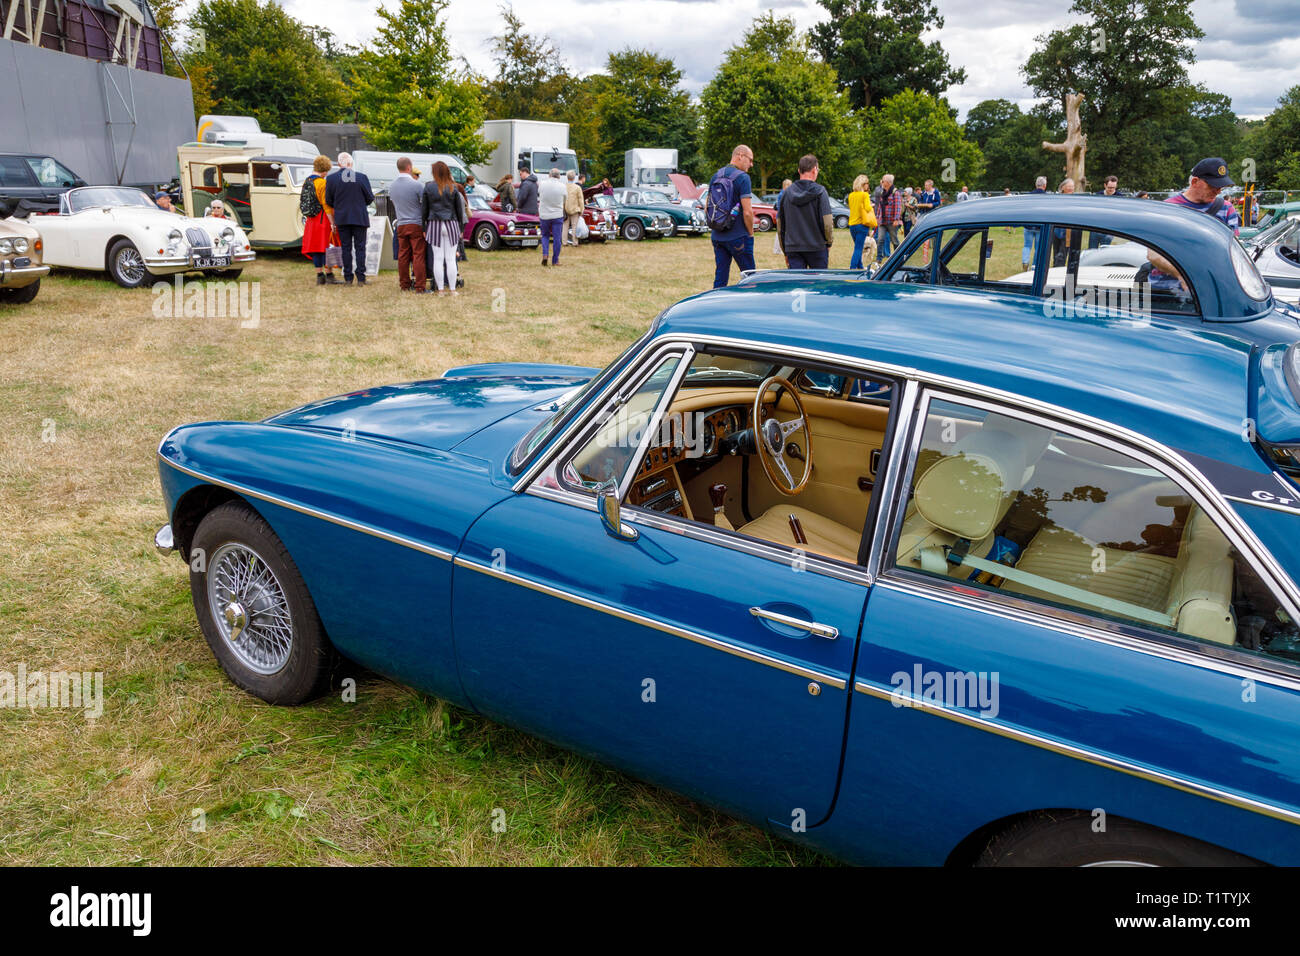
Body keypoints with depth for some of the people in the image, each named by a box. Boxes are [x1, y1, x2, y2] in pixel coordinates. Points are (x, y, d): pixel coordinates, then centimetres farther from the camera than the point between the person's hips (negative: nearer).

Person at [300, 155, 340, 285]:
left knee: (315, 248, 7)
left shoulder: (305, 182, 11)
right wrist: (332, 222, -17)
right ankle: (329, 275, -1)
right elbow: (326, 205, -17)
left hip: (311, 219, 8)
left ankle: (319, 276, 10)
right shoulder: (322, 183, -14)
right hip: (323, 219, -8)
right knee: (327, 247, -2)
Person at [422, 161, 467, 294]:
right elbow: (459, 209, 4)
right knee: (451, 258, 2)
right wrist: (460, 228, 12)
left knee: (438, 258, 3)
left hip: (434, 224, 0)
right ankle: (452, 289, 4)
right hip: (451, 224, 0)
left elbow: (424, 209, 2)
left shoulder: (428, 187, -2)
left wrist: (423, 228, 8)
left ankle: (440, 289, 4)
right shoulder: (453, 188, 0)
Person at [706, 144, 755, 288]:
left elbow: (706, 208, 16)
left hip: (717, 237, 6)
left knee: (720, 278, 9)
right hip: (738, 237, -6)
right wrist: (751, 233, -3)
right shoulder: (742, 177, -11)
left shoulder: (715, 176, 11)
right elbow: (747, 212, -16)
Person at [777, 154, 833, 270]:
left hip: (792, 249, 3)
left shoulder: (787, 193, 7)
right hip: (817, 248, -3)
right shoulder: (819, 191, -6)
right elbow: (827, 222, -10)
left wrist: (785, 251, 18)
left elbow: (780, 224, 10)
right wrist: (829, 243, 7)